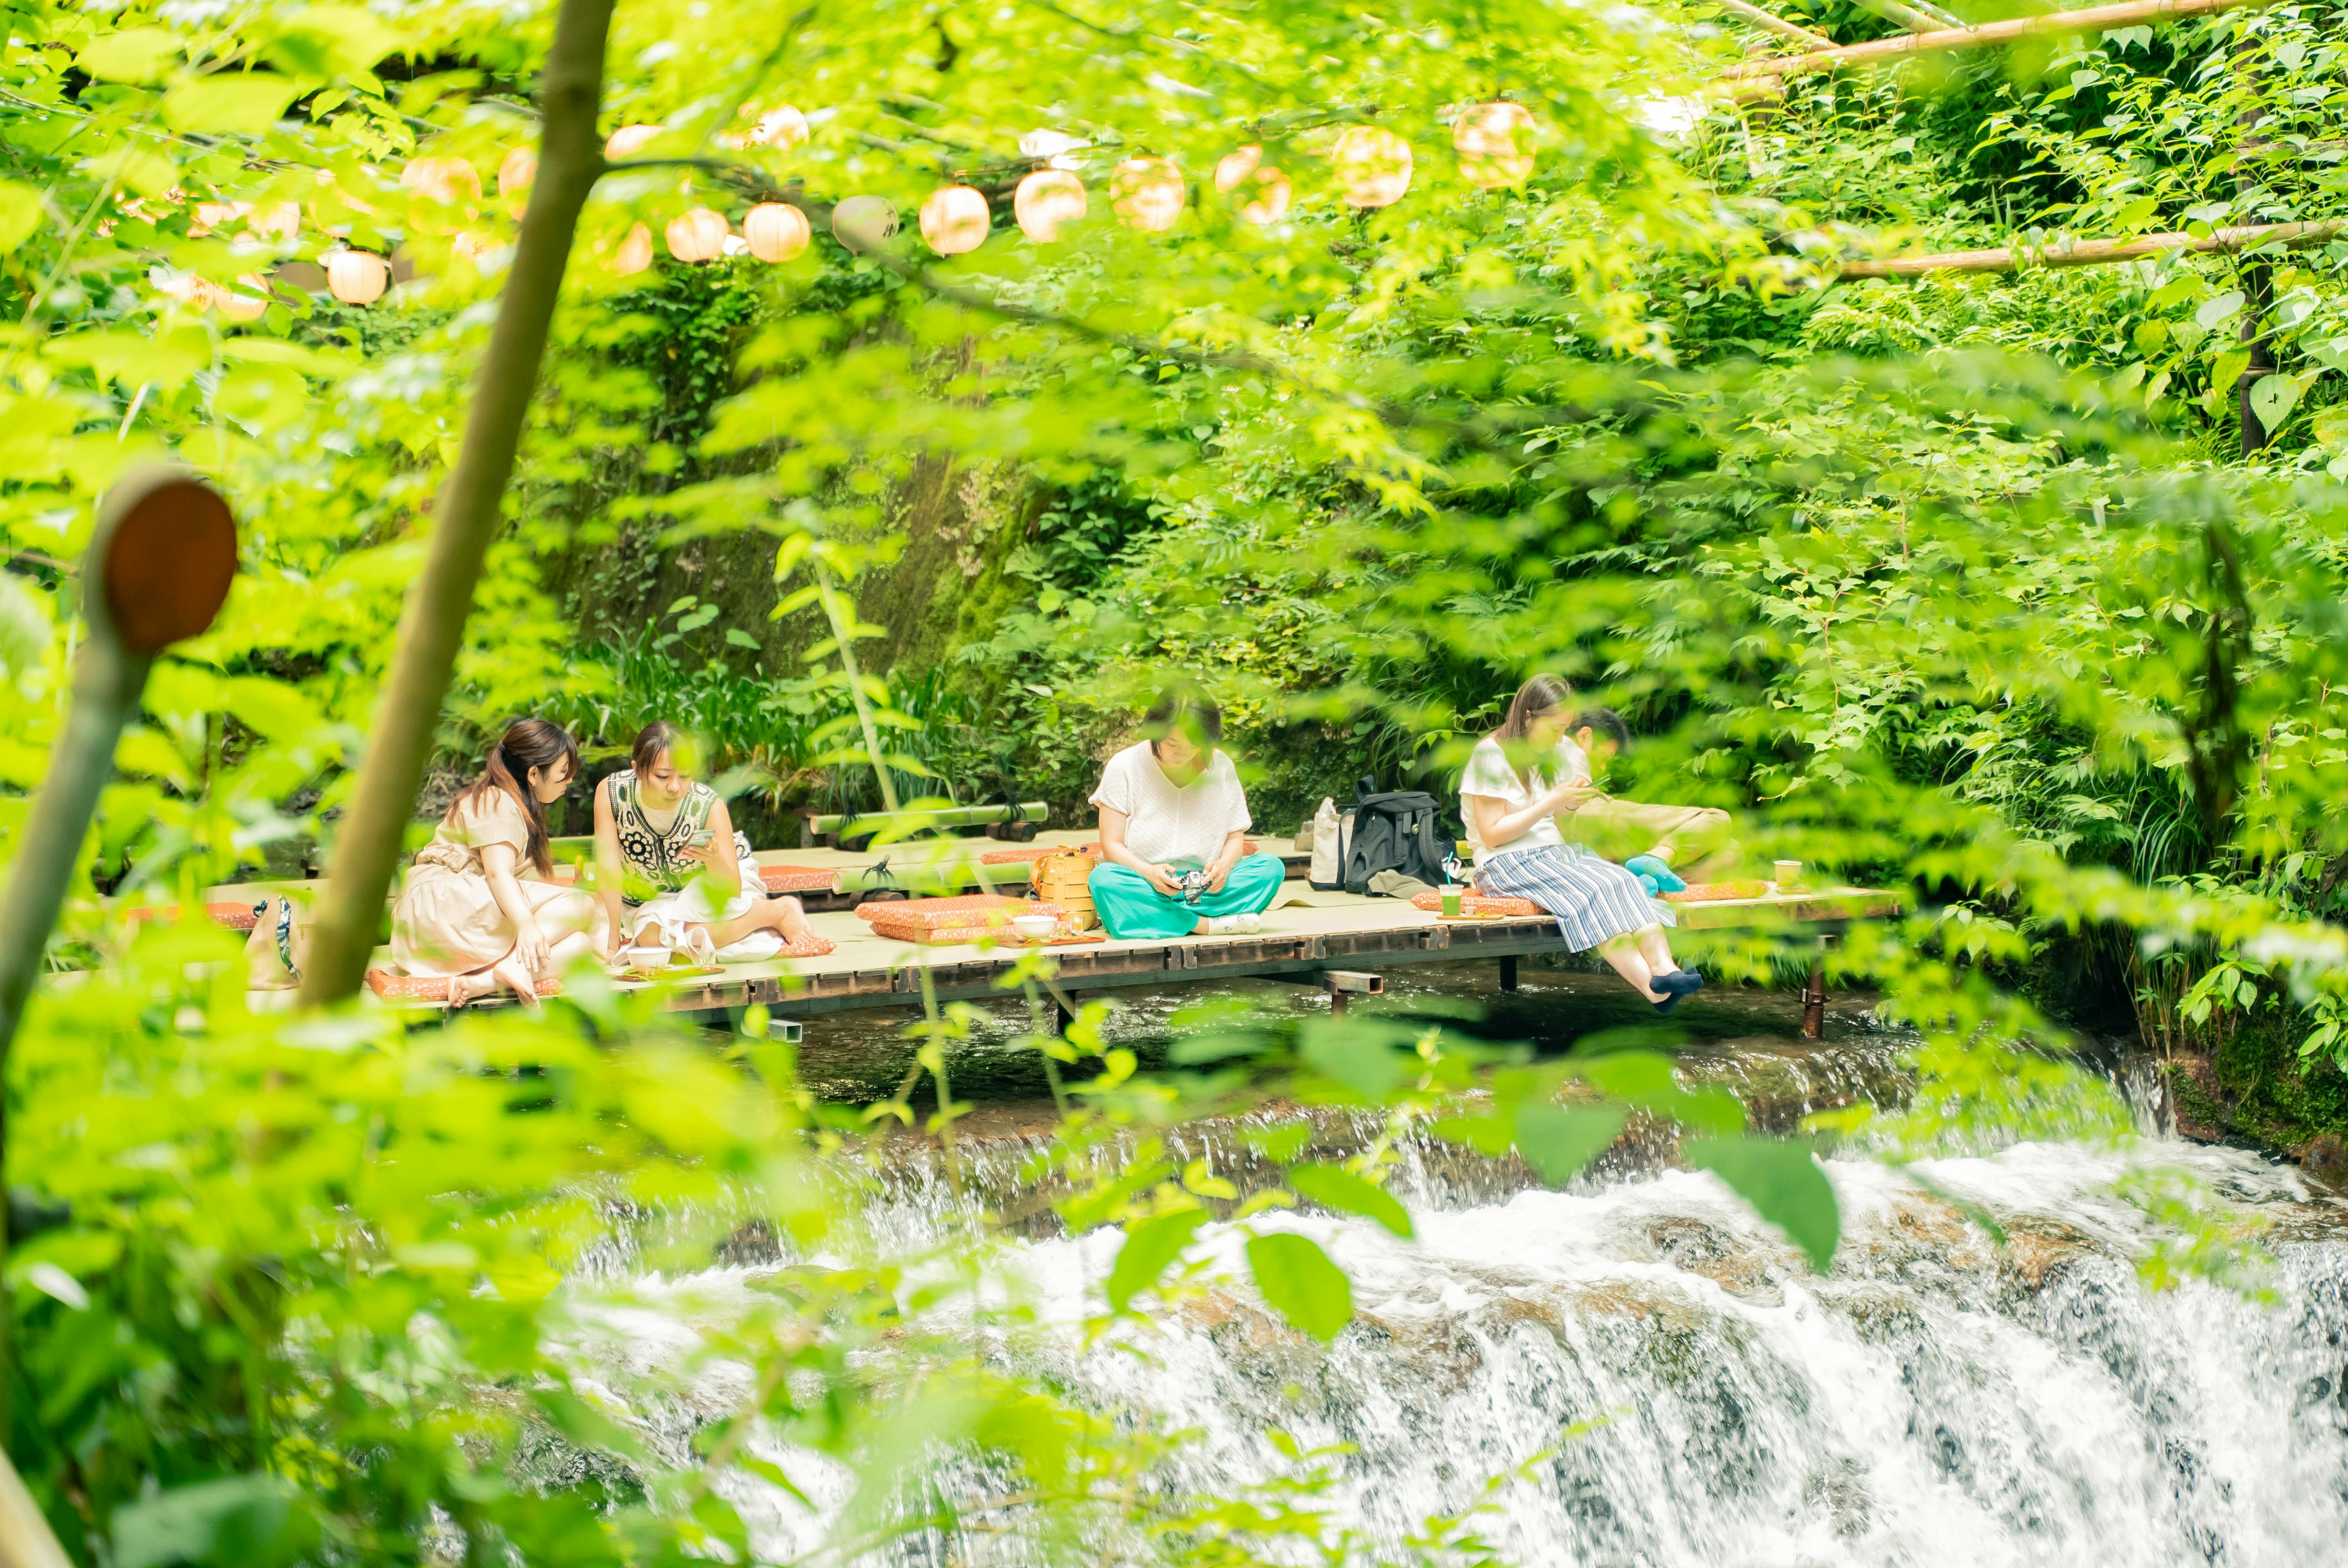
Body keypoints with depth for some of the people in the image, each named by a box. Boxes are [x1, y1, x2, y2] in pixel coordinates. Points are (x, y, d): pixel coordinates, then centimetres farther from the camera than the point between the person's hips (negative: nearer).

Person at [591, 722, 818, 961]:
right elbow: (609, 870, -23)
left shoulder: (709, 806, -29)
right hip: (654, 901, 4)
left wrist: (713, 859, -51)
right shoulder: (610, 793, -26)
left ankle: (779, 910, -9)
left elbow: (731, 891, -29)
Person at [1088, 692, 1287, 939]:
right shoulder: (1124, 766, -5)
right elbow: (1112, 846, -6)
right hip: (1144, 888, -2)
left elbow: (1235, 837, 9)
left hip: (1204, 891, 2)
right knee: (1103, 879, -36)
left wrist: (1225, 864, -16)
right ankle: (1208, 924, -33)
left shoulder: (1221, 768, 3)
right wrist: (1149, 873, -27)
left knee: (1272, 868, -21)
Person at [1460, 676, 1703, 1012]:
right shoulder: (1491, 755, -7)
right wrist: (1551, 803, -14)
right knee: (1592, 895, -33)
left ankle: (1665, 969, -46)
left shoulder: (1545, 756, 19)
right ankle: (1654, 991, -46)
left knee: (1621, 881, -25)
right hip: (1508, 865, -7)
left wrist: (1571, 805, 0)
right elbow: (1492, 835, -13)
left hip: (1557, 854, 7)